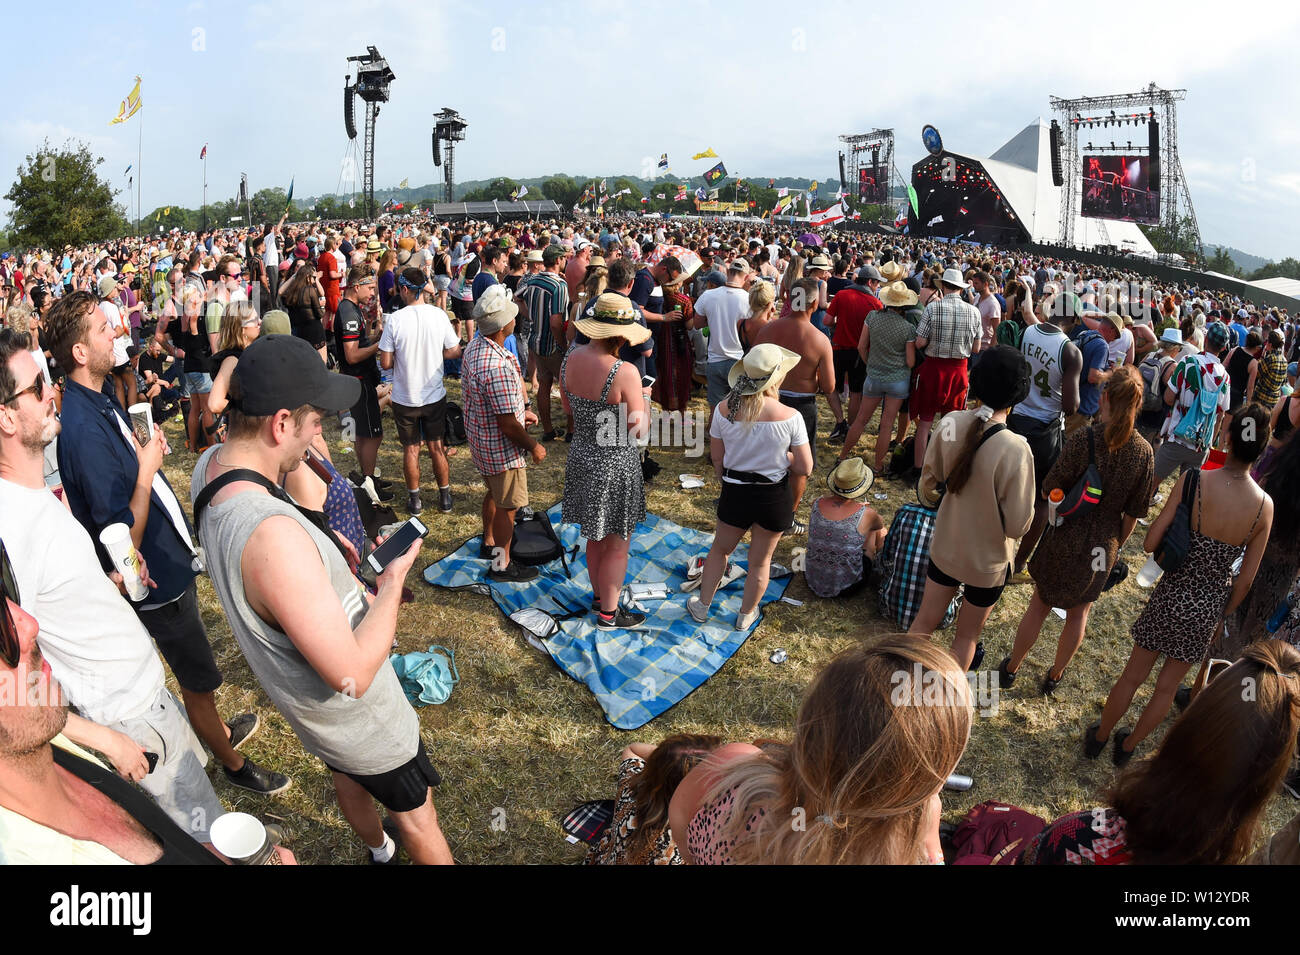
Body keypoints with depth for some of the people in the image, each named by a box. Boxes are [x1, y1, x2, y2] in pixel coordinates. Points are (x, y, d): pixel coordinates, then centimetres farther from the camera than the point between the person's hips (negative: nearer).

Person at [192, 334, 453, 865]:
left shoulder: (208, 465, -14)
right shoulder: (274, 537, -43)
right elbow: (352, 675, -37)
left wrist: (318, 542, 0)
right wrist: (392, 582, -24)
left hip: (303, 700, 9)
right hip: (359, 719, -9)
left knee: (348, 777, 36)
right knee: (416, 816, 18)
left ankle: (379, 848, 64)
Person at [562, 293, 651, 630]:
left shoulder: (570, 360, -5)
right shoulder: (624, 372, -26)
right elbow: (640, 430, -20)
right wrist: (644, 397, -3)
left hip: (582, 458, 7)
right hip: (615, 466, -7)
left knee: (595, 537, 25)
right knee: (616, 546, 12)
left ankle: (599, 596, 44)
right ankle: (608, 614, 28)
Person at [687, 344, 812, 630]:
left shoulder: (724, 410, -14)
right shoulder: (790, 417, -21)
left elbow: (716, 458, -1)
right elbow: (805, 468, -15)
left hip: (735, 493, 1)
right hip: (775, 498, -1)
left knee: (720, 548, 27)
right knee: (760, 561, 20)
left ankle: (702, 605, 42)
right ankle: (746, 615, 40)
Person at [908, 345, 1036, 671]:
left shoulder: (953, 424, -16)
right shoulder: (1015, 451, -30)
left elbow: (927, 487, -3)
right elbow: (1018, 524, -21)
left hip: (945, 545, 3)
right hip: (988, 560, -3)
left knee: (924, 621, 21)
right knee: (967, 635, 21)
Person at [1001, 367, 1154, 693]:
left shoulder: (1085, 439, -22)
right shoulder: (1144, 452, -10)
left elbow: (1050, 490, -16)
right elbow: (1134, 512, -1)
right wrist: (1117, 543, 14)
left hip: (1065, 538, -3)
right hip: (1104, 546, 3)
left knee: (1040, 603, 15)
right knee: (1079, 612, 21)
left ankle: (1011, 669, 31)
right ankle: (1055, 676, 38)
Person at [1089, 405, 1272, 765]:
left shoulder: (1194, 480, -21)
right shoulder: (1264, 506, -12)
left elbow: (1150, 543, -18)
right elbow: (1246, 580, -3)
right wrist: (1222, 617, 12)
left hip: (1172, 597, -2)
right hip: (1208, 610, 2)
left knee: (1132, 677, 17)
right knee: (1167, 687, 21)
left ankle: (1099, 738, 37)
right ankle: (1128, 747, 40)